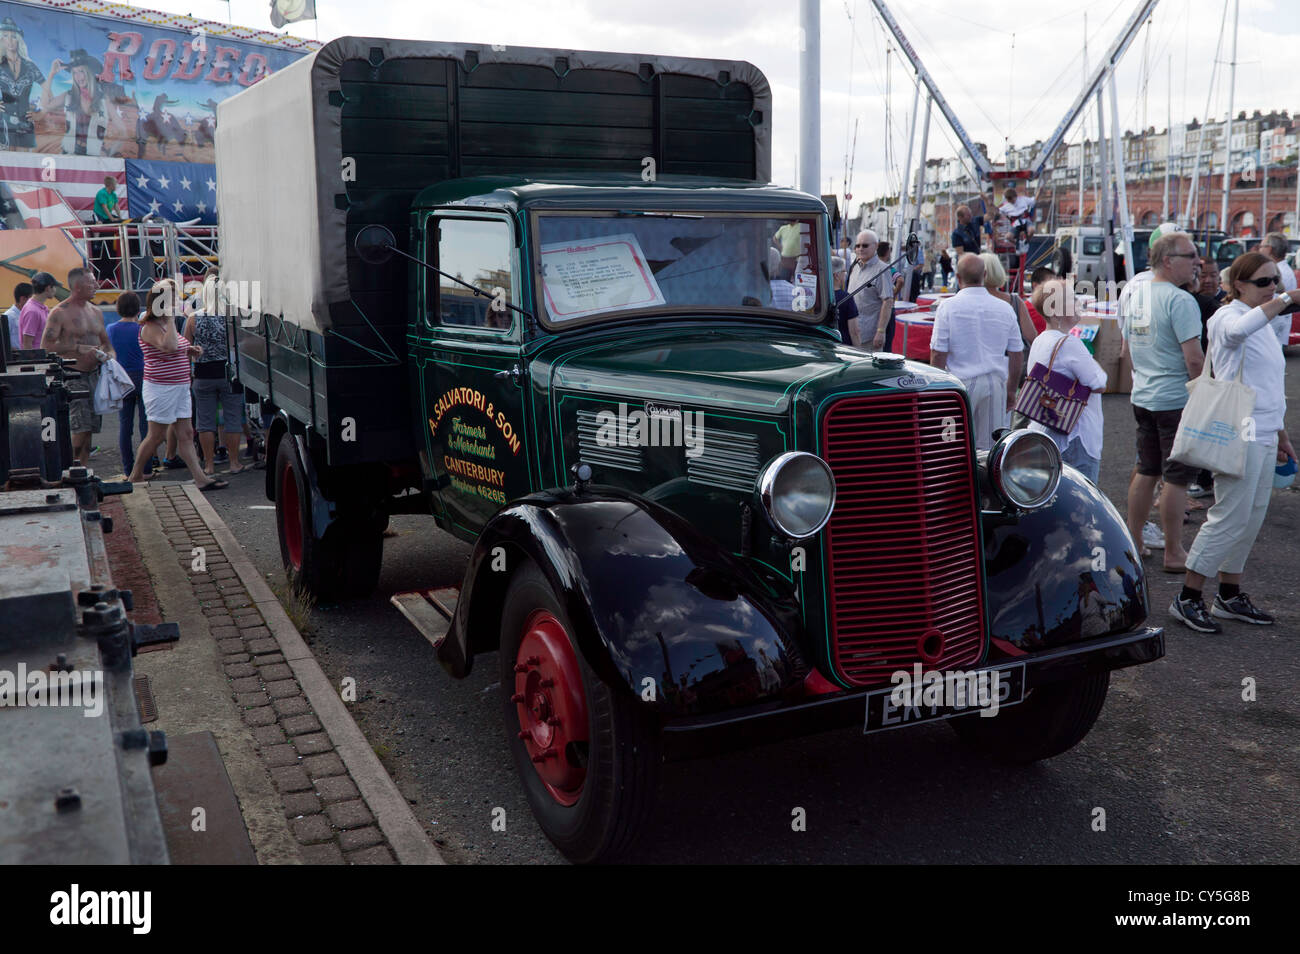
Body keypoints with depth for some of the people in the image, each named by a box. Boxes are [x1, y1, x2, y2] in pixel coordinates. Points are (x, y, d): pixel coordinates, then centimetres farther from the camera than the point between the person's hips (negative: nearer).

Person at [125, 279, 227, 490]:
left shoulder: (167, 325, 14)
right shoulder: (150, 328, -15)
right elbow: (169, 346, -34)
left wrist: (190, 352, 6)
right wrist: (170, 317, -27)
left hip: (180, 386, 9)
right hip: (161, 388, -9)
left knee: (186, 434, 6)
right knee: (156, 435, 1)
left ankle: (201, 479, 5)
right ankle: (135, 476, 16)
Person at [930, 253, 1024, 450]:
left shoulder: (948, 306, -6)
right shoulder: (1005, 308, 5)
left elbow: (938, 354, -7)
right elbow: (1017, 355, 10)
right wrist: (1011, 389, 20)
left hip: (961, 383, -3)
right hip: (995, 383, 3)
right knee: (991, 447, 7)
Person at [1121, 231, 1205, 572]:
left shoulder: (1135, 298, 10)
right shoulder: (1180, 300, -17)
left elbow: (1127, 350, 19)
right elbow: (1194, 359, -20)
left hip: (1142, 399, 8)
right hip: (1177, 400, -8)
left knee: (1146, 472, 16)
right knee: (1177, 478, 0)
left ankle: (1133, 541, 23)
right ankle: (1173, 554, 6)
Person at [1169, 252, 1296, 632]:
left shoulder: (1264, 324, 19)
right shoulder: (1227, 317, -9)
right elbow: (1237, 330, -37)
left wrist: (1280, 432, 24)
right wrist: (1285, 299, -39)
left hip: (1264, 436, 9)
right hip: (1238, 435, -9)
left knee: (1252, 517, 11)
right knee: (1231, 516, -8)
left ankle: (1229, 594, 20)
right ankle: (1187, 598, -1)